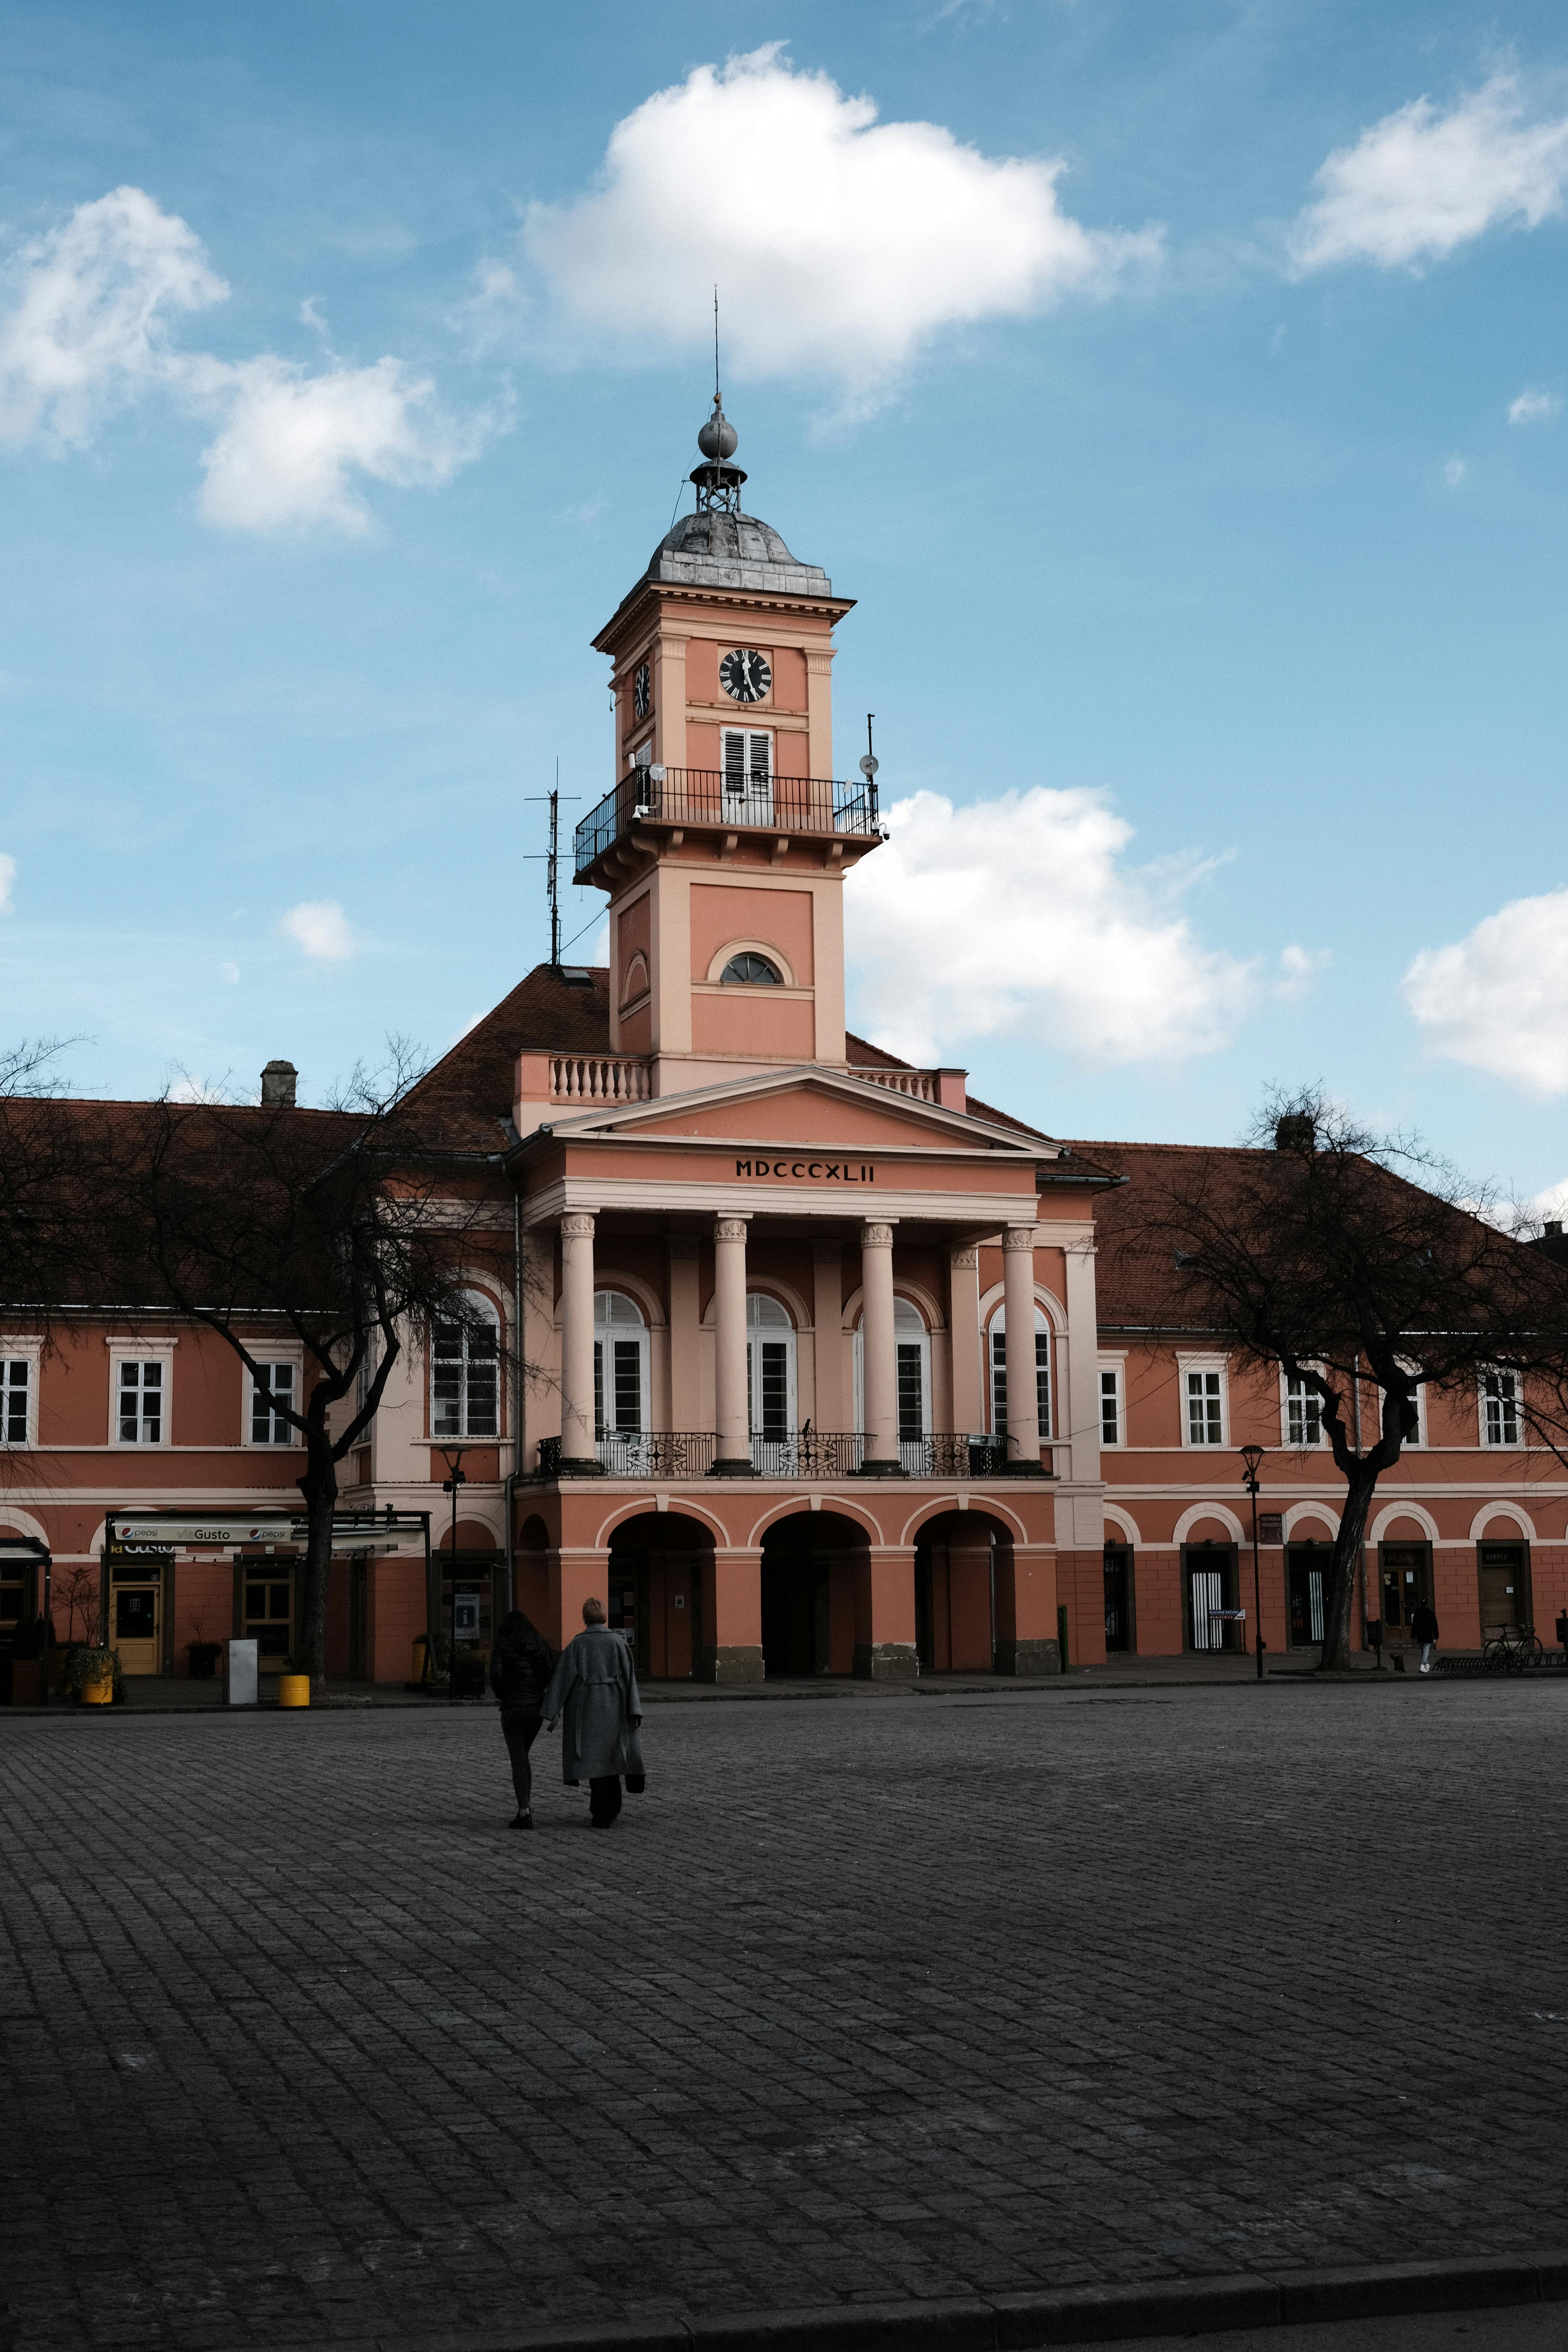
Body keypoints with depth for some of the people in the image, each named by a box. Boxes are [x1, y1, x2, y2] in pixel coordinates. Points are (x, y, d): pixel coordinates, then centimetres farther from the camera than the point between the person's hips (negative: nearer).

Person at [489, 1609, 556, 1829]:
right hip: (537, 1707, 4)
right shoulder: (540, 1644, 8)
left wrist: (502, 1695, 3)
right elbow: (553, 1672, -1)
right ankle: (527, 1804, 16)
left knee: (518, 1761, 0)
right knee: (523, 1756, 22)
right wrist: (536, 1690, 11)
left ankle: (524, 1813, -6)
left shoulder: (503, 1646, -4)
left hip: (513, 1708, -4)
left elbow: (496, 1674, -15)